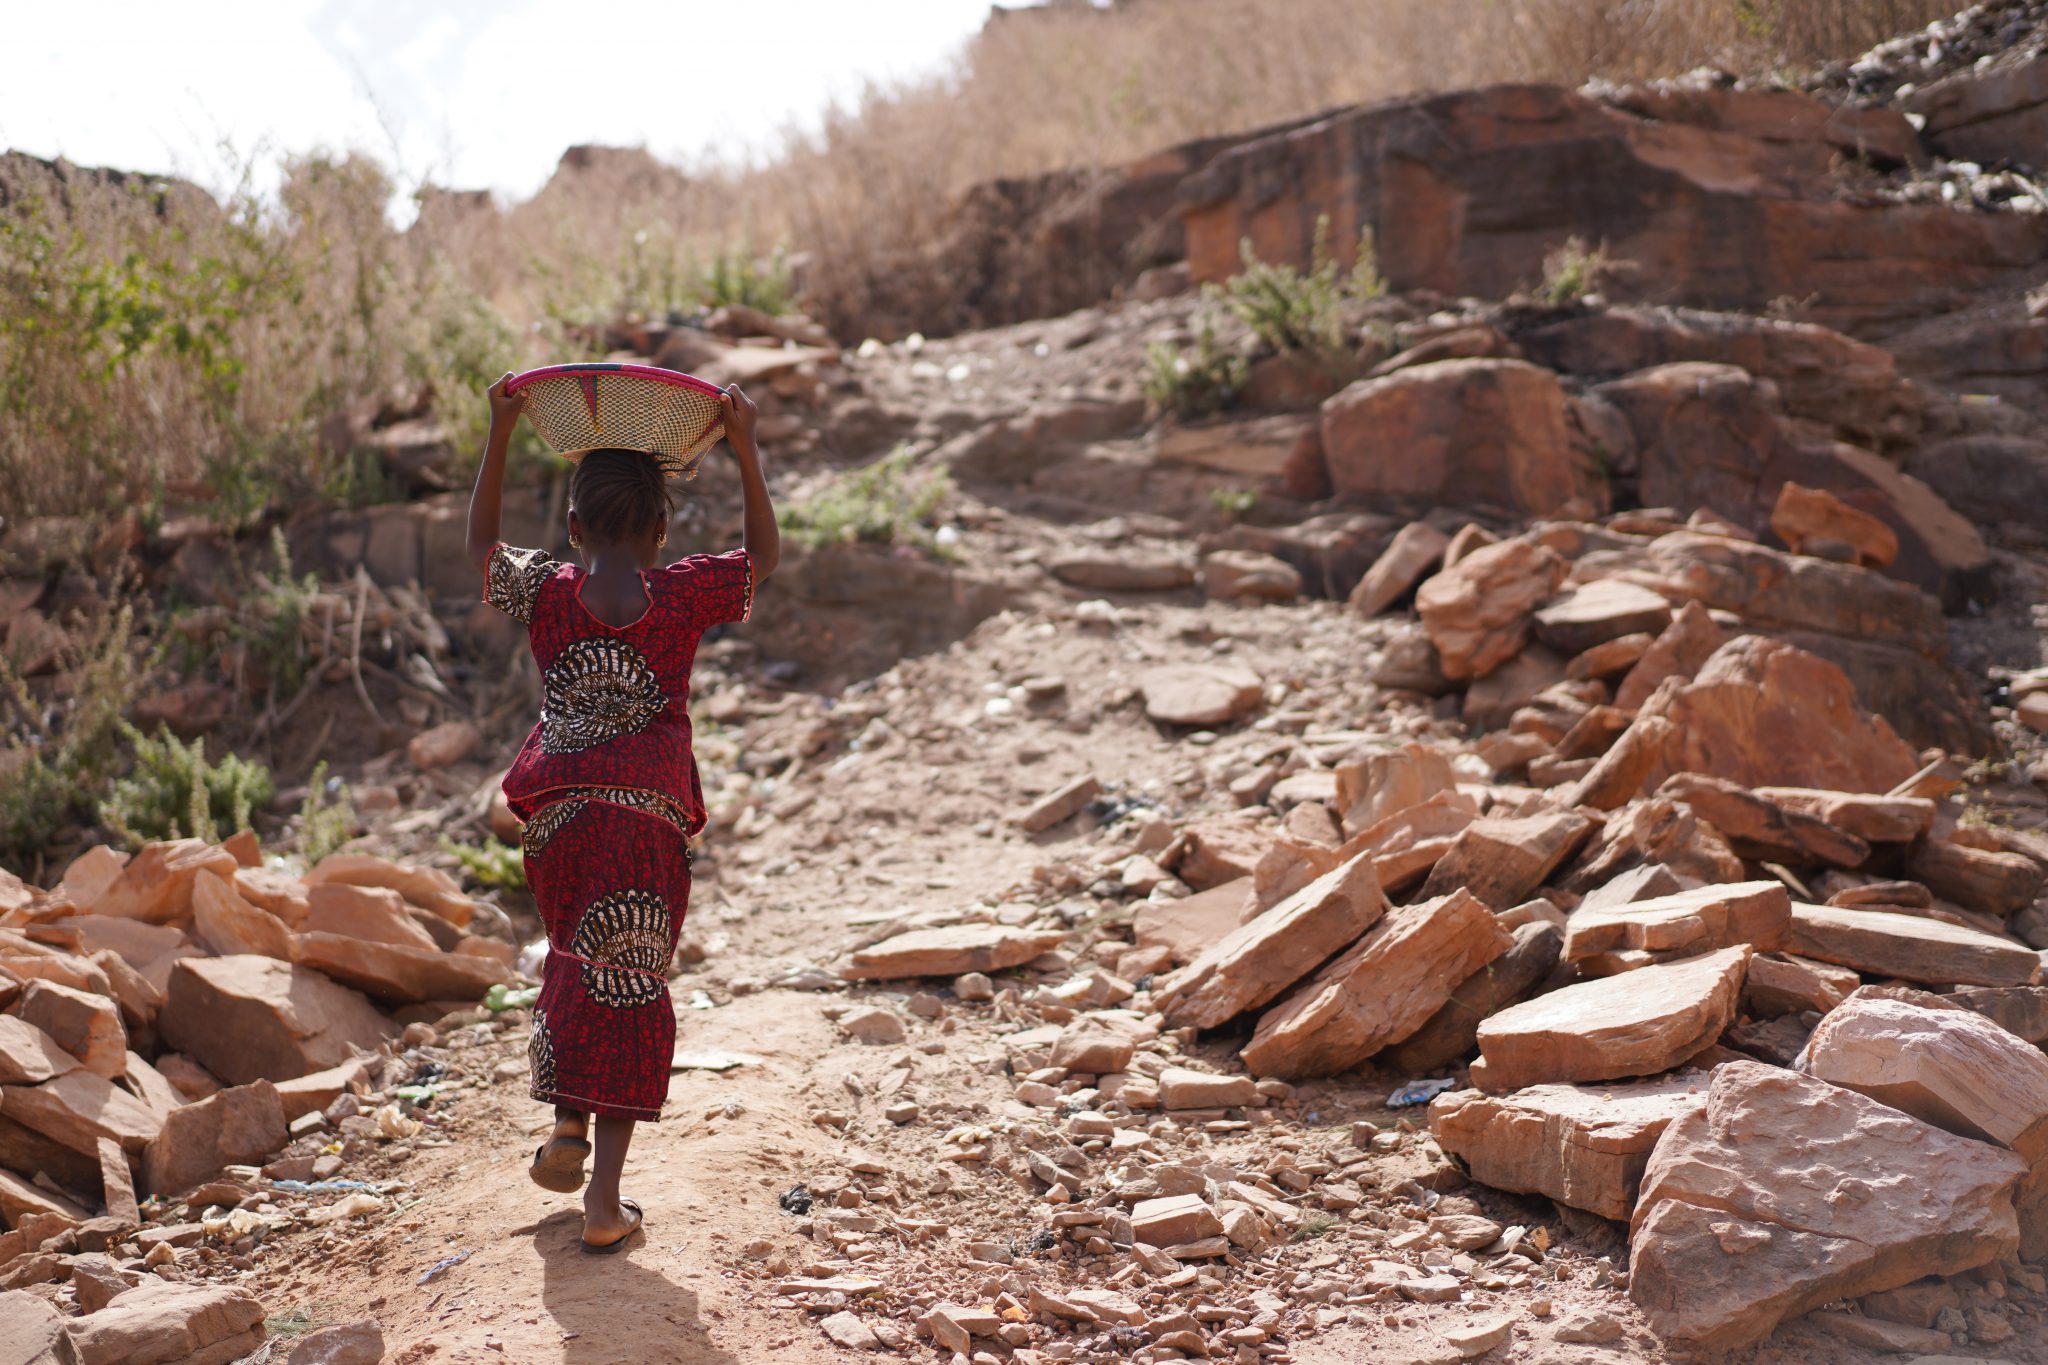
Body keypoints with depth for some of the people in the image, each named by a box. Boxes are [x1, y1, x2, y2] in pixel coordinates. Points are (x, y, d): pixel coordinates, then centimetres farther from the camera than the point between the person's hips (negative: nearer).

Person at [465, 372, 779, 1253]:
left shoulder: (545, 593, 4)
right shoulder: (683, 595, 0)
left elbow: (482, 544, 24)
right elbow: (764, 555, 17)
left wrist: (499, 436, 23)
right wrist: (744, 449, 16)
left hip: (555, 811, 2)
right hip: (649, 815, -2)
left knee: (574, 965, 25)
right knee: (628, 988, 2)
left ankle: (569, 1126, 18)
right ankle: (605, 1195, 0)